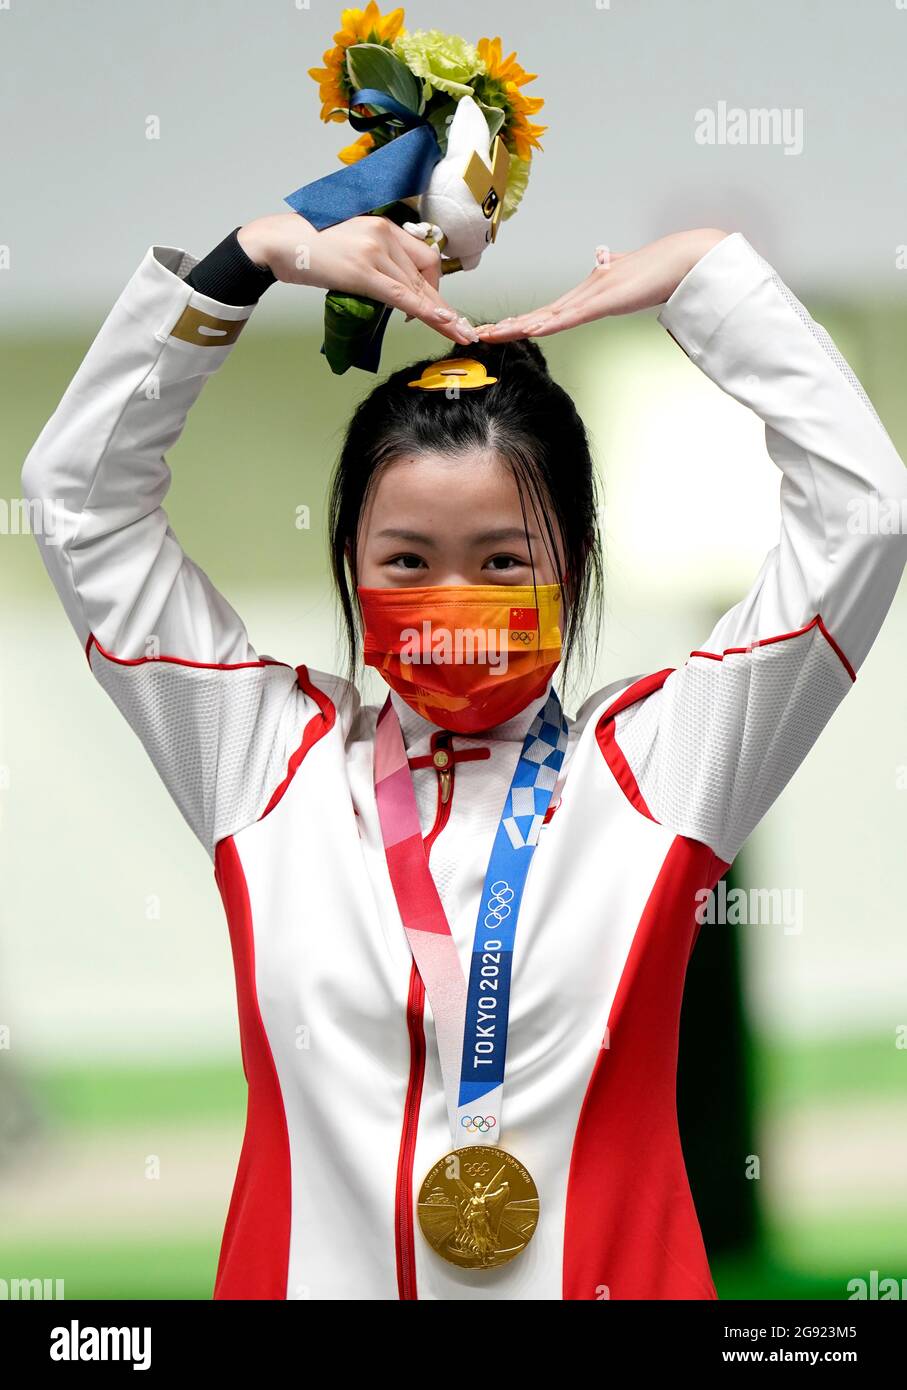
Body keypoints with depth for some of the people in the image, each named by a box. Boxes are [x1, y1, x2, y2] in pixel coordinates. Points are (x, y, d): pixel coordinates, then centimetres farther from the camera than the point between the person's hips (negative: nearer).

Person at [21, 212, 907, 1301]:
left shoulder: (650, 770, 8)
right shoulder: (274, 761, 12)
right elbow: (80, 487, 13)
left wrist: (709, 276, 9)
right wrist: (252, 258, 10)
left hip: (601, 1274, -1)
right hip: (309, 1271, 1)